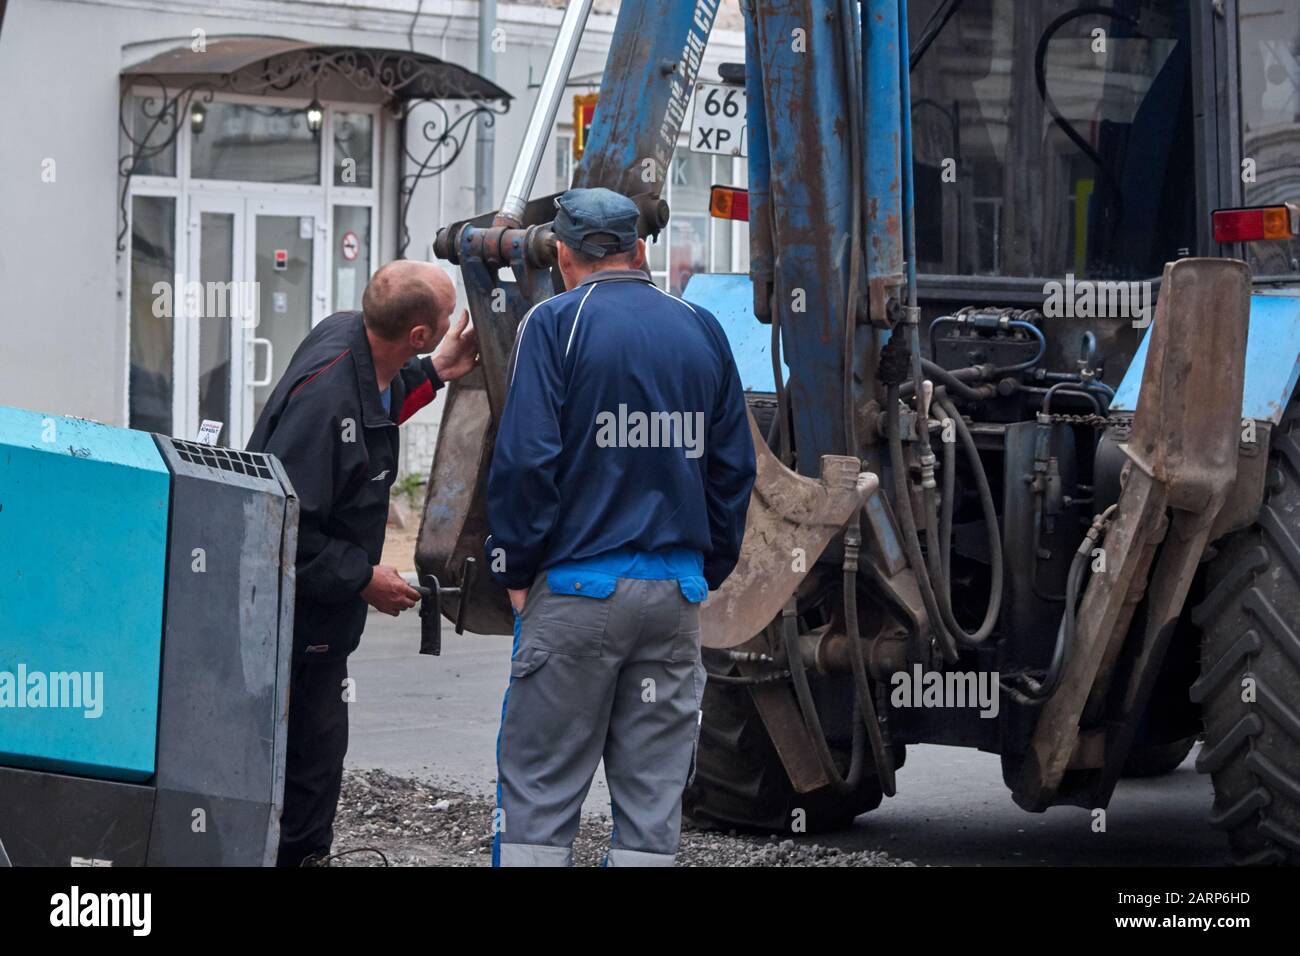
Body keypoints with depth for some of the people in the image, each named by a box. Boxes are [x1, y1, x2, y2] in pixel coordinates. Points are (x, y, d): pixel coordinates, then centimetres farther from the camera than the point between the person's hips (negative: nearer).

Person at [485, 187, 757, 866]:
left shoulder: (556, 324, -4)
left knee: (539, 786, 0)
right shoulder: (702, 331, 12)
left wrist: (515, 569, -2)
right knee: (653, 793, 7)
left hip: (578, 587, -4)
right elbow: (734, 465, 13)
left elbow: (525, 459, -11)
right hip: (677, 593, 4)